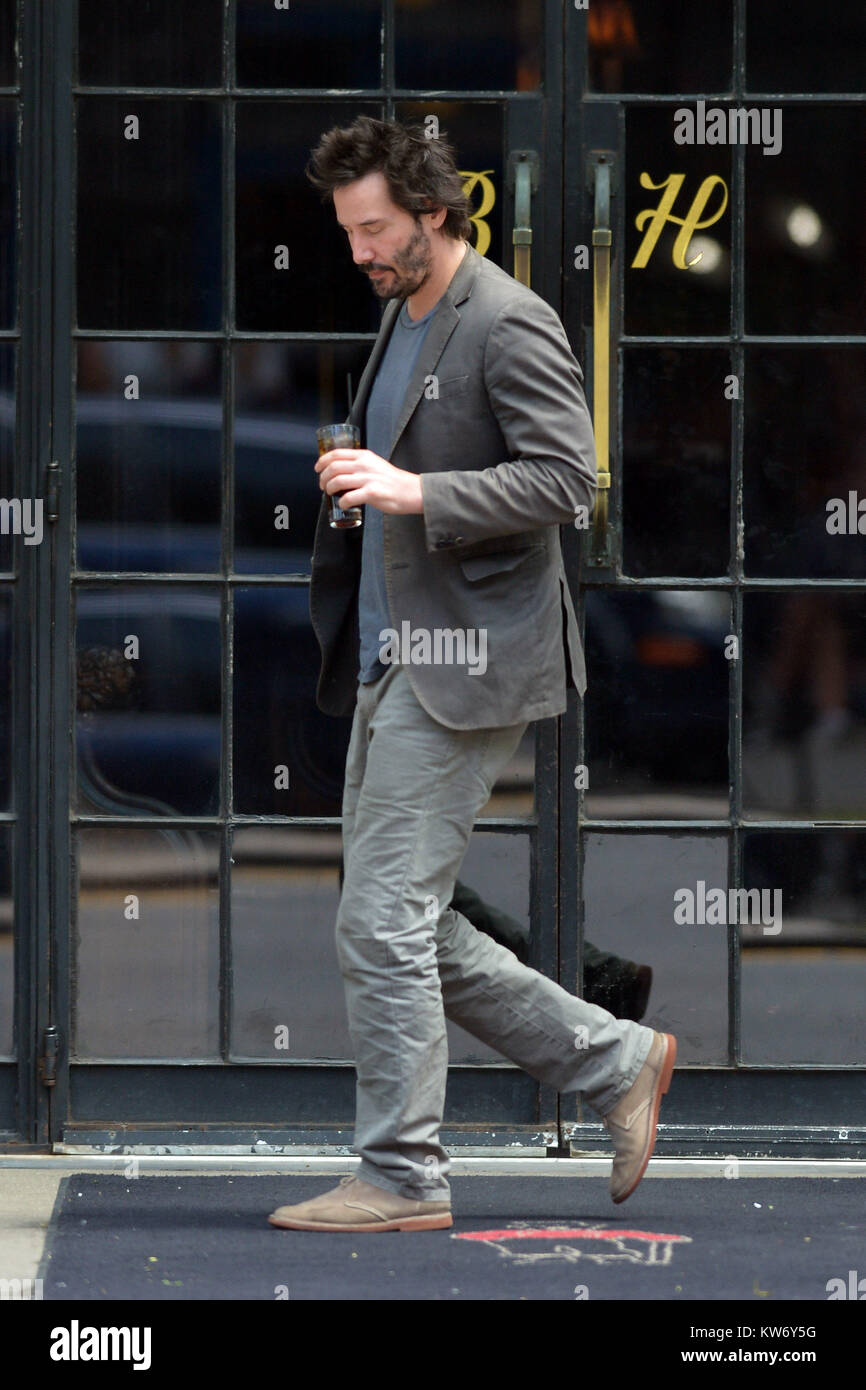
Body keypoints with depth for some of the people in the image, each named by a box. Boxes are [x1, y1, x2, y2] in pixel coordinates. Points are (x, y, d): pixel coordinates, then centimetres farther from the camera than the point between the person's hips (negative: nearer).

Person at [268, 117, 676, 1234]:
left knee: (381, 921, -10)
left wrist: (416, 493, -27)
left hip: (464, 667, -10)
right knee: (404, 928, 10)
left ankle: (402, 1177, -3)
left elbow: (567, 478, -20)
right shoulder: (401, 315, 17)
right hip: (393, 661, 10)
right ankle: (617, 1063, 19)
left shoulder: (509, 325, -12)